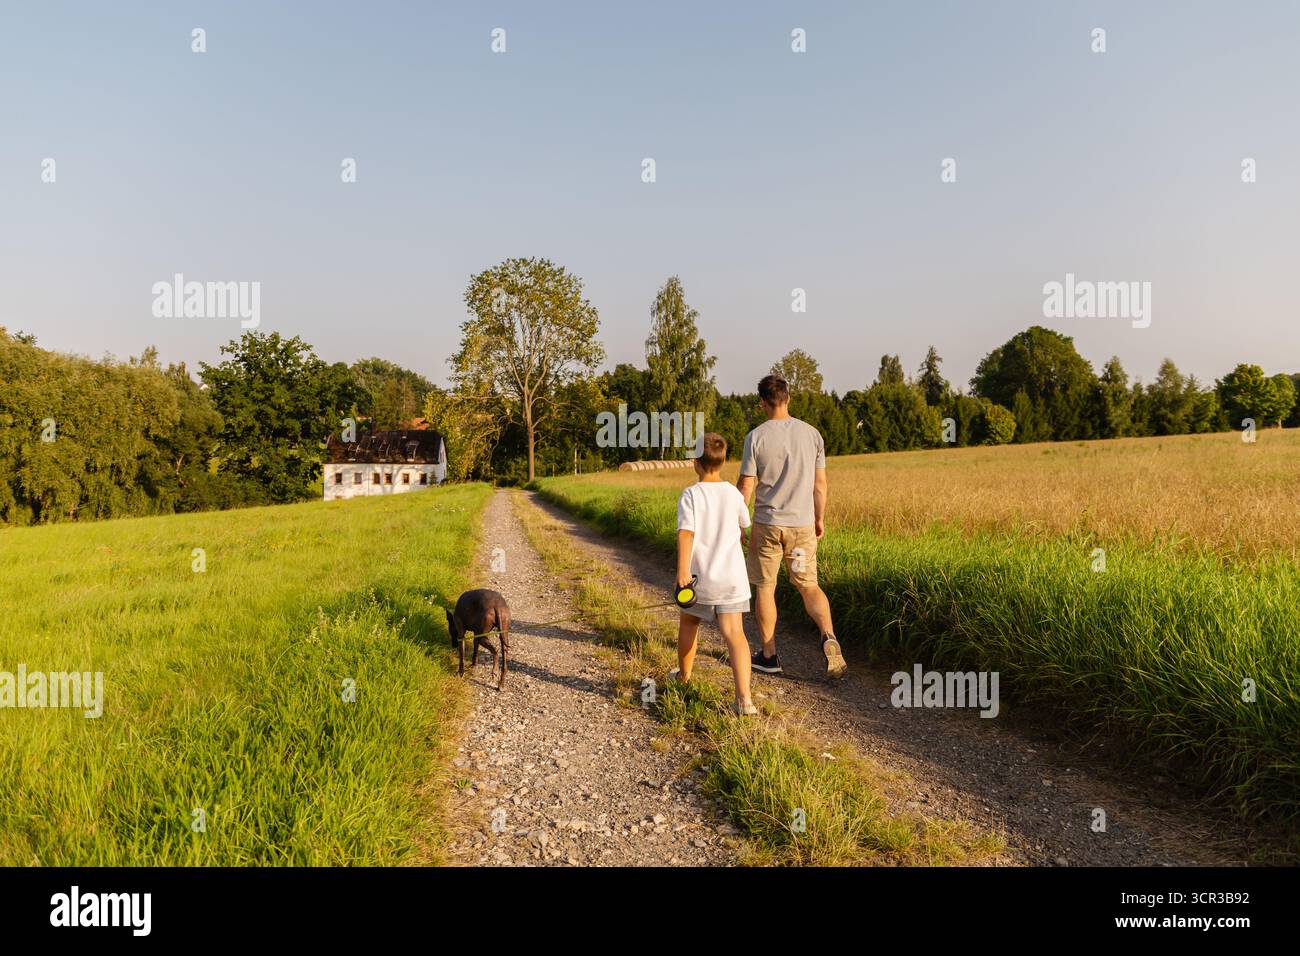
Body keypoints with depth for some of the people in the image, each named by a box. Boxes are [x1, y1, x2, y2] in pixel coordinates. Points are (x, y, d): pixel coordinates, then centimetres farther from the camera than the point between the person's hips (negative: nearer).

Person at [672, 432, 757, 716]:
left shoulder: (690, 495, -8)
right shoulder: (734, 494, 4)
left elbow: (685, 533, -21)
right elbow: (745, 526, 20)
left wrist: (682, 570, -26)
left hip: (700, 576, -2)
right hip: (732, 577, 2)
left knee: (689, 621, 23)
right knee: (734, 632, -5)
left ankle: (684, 676, 41)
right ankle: (744, 698, -19)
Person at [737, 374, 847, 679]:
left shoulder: (756, 437, -9)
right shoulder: (811, 434, 0)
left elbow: (745, 486, -7)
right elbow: (820, 483, 5)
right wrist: (820, 519, 17)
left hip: (766, 524, -2)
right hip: (803, 525, 3)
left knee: (765, 588, 10)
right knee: (809, 585, 13)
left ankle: (769, 655, 18)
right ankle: (828, 637, -11)